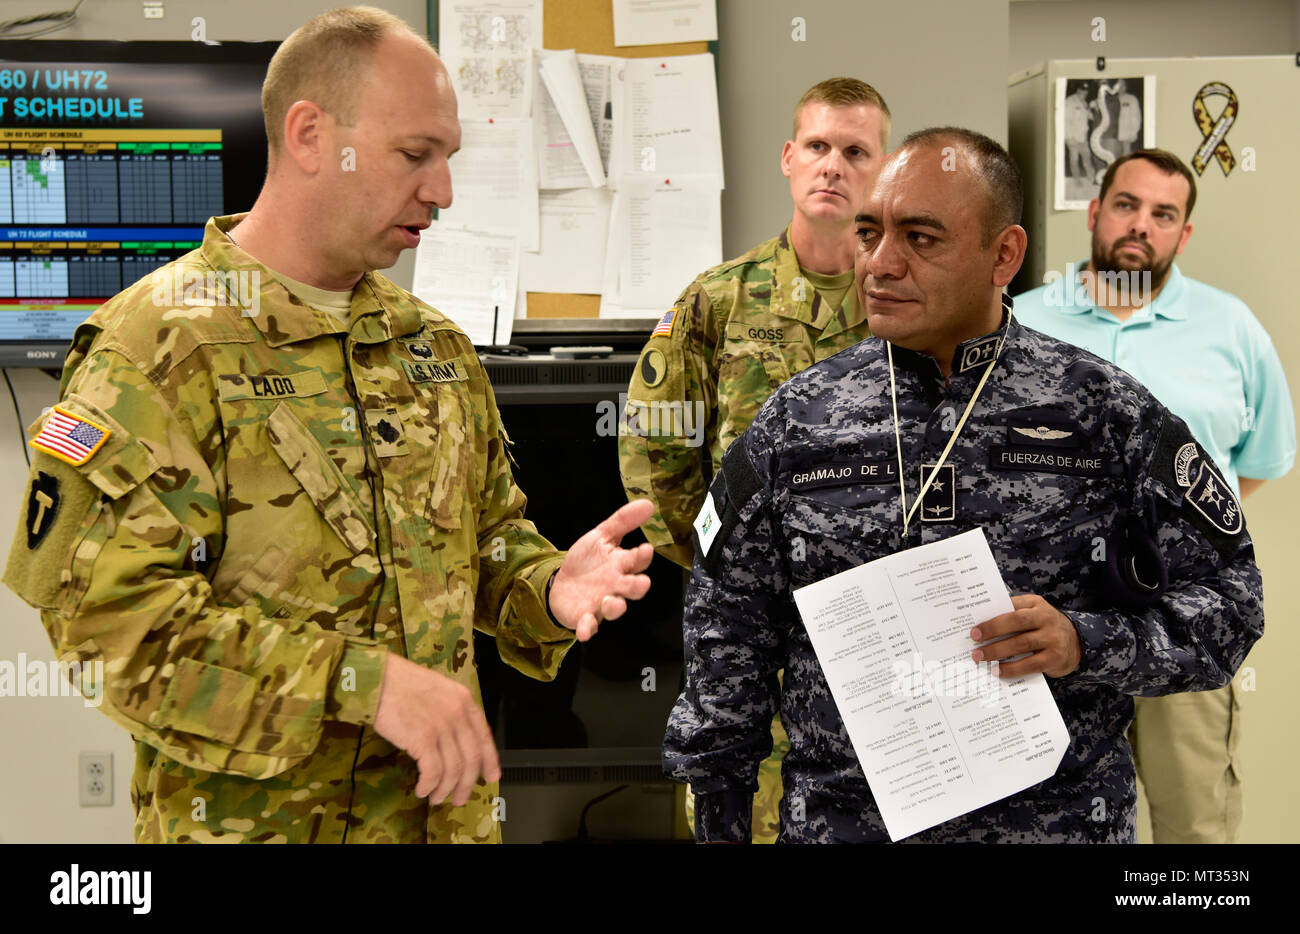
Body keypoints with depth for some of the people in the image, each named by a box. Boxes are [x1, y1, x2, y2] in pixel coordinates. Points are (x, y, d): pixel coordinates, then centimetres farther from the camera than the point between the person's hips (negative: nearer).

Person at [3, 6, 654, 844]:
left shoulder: (436, 345, 9)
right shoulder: (159, 346, -13)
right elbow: (106, 611, -22)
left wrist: (547, 588, -5)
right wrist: (363, 680, -26)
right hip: (254, 819, -6)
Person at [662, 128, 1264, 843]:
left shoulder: (1105, 413, -5)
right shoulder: (795, 420, -2)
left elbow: (1227, 600, -2)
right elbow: (727, 634, 5)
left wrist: (1085, 643, -19)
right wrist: (719, 823, 5)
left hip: (1061, 818, -1)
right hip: (837, 819, 1)